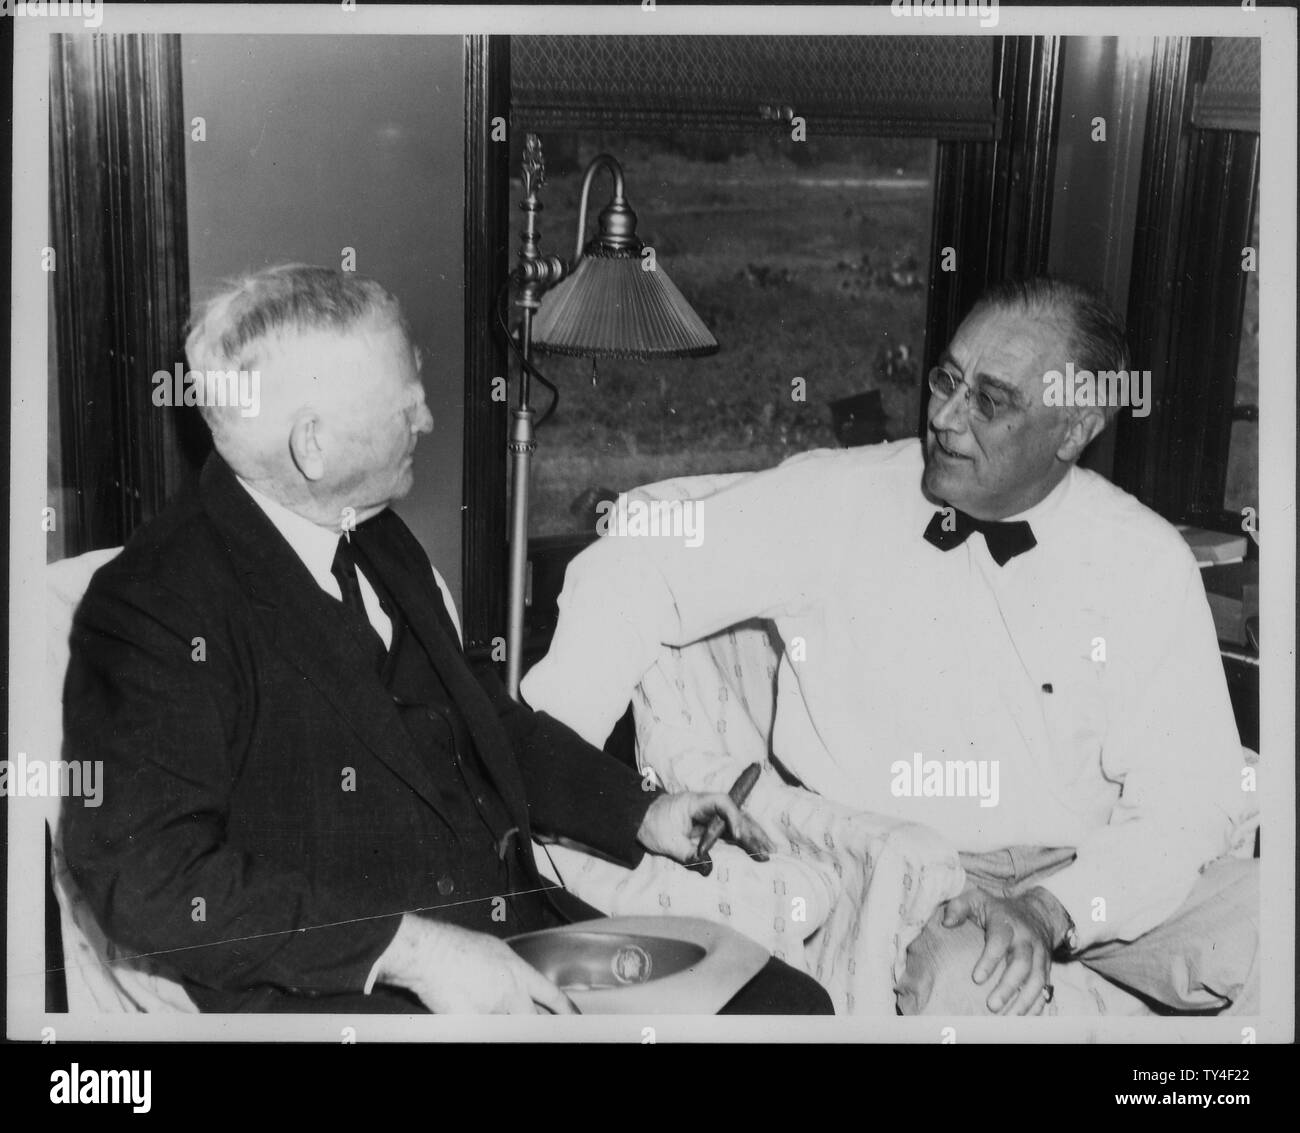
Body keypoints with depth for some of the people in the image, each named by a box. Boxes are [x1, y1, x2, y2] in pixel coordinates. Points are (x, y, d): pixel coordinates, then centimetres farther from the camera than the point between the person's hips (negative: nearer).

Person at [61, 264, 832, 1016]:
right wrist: (405, 946, -22)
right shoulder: (153, 609, -13)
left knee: (790, 1002, -5)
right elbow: (148, 880, -18)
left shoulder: (379, 542, 13)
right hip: (334, 993, -7)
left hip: (520, 940, 8)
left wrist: (640, 814, 14)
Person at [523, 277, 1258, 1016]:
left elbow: (1186, 802, -6)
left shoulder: (1148, 562, -4)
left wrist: (1051, 910, -23)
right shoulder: (831, 501, -8)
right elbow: (631, 576, -7)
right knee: (969, 983, -33)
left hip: (1090, 872, 2)